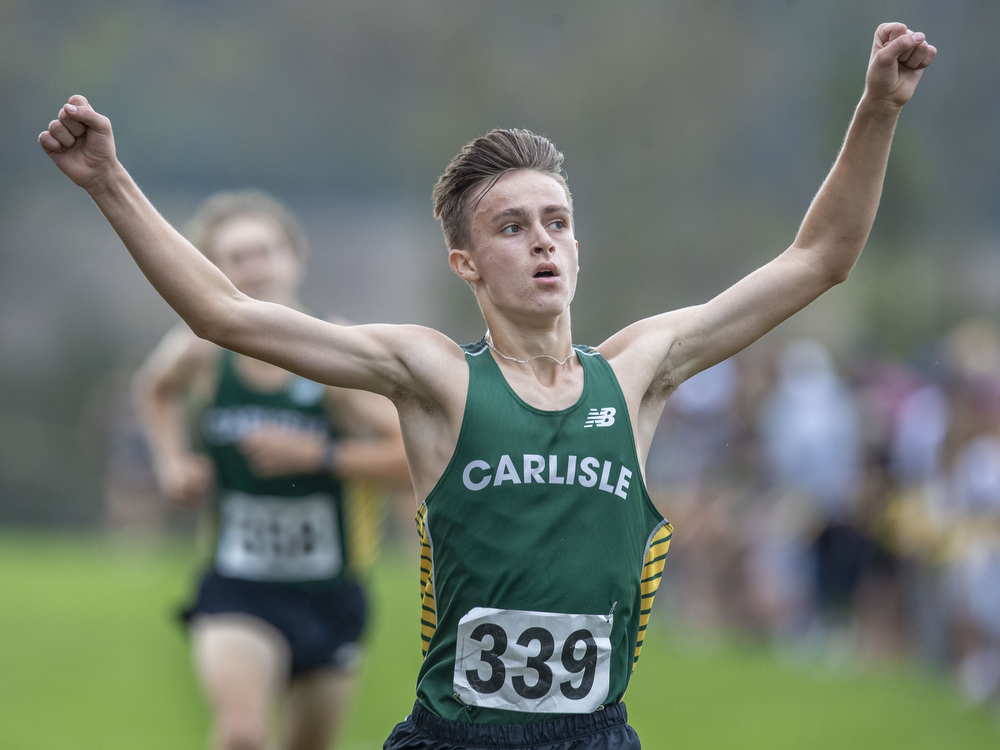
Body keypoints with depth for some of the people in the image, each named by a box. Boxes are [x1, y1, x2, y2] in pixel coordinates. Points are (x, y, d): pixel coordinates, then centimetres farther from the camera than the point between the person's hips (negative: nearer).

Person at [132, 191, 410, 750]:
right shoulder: (201, 352, -8)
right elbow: (156, 389, 18)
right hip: (237, 590, -1)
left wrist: (316, 453, -27)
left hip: (330, 594, 1)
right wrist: (172, 461, 2)